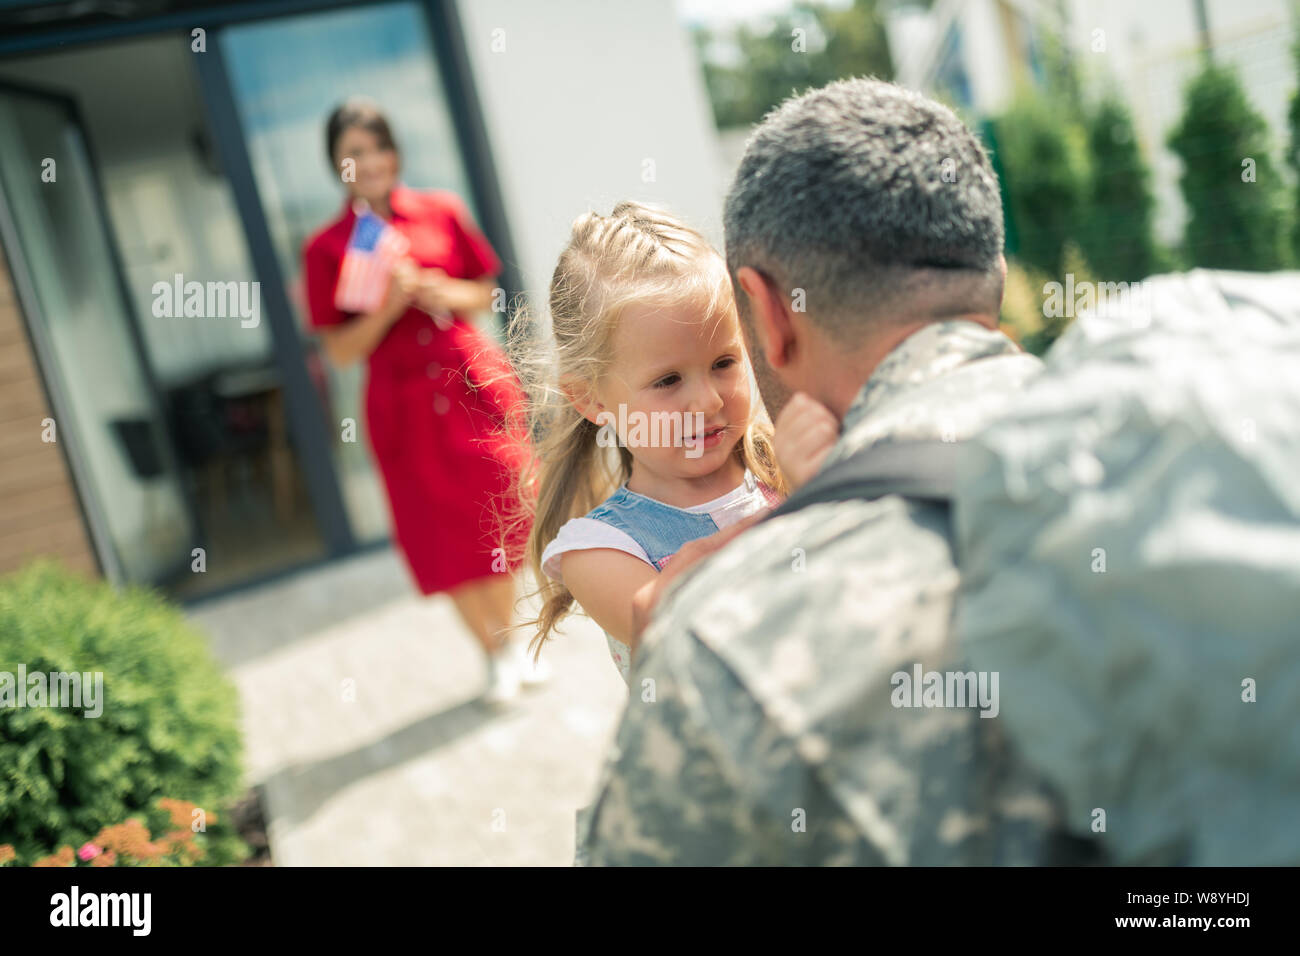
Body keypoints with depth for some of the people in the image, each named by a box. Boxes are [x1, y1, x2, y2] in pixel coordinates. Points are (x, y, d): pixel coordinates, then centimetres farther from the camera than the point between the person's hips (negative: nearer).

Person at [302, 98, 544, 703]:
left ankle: (511, 639, 28)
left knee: (497, 514, 7)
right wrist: (388, 307, -19)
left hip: (474, 384, 1)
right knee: (443, 537, 5)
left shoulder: (442, 212, 2)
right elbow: (340, 351, -4)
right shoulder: (326, 248, -3)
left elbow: (486, 292, 10)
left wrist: (445, 294, -10)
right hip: (403, 403, -1)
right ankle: (495, 655, 23)